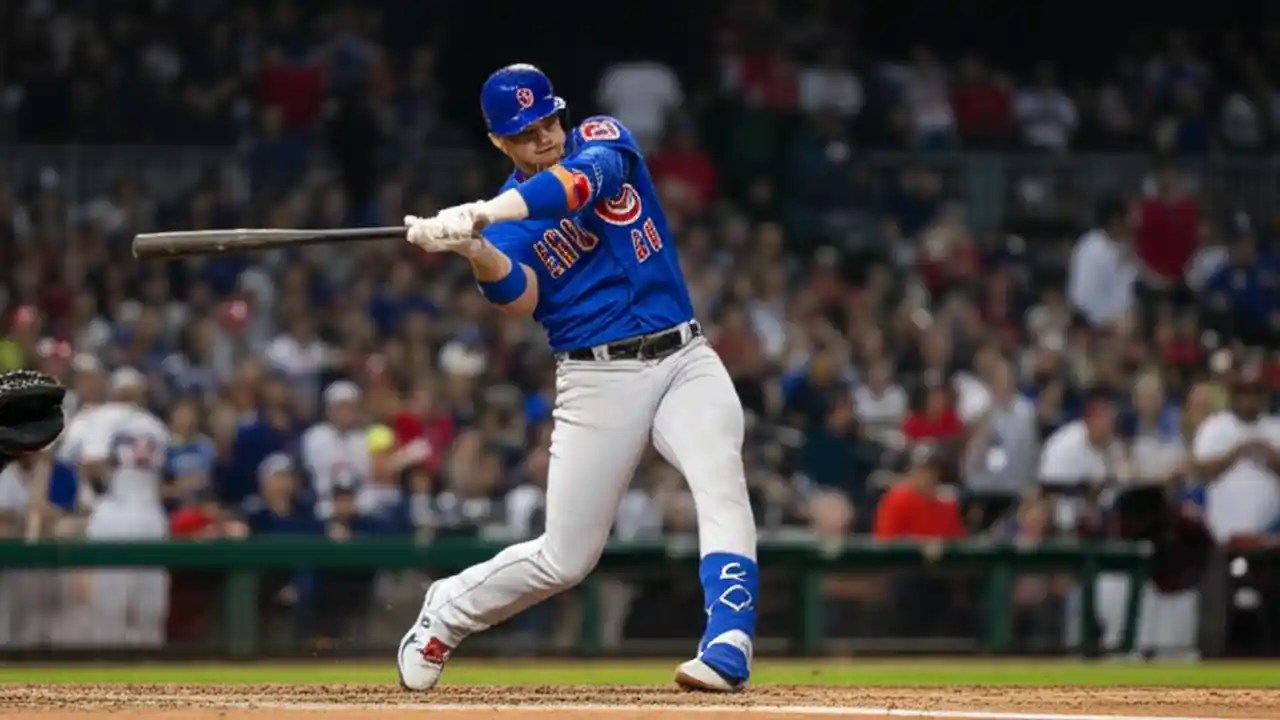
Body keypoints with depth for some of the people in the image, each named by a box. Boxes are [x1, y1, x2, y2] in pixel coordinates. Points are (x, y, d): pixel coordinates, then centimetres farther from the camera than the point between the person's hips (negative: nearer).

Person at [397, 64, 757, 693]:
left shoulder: (603, 138, 3)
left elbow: (585, 179, -22)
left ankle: (727, 646, -35)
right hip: (599, 378, -1)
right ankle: (445, 614, 27)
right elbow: (519, 297, -18)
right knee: (564, 560, 2)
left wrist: (484, 214, -34)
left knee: (719, 479, -28)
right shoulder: (506, 218, 2)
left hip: (684, 360, 1)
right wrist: (473, 249, -38)